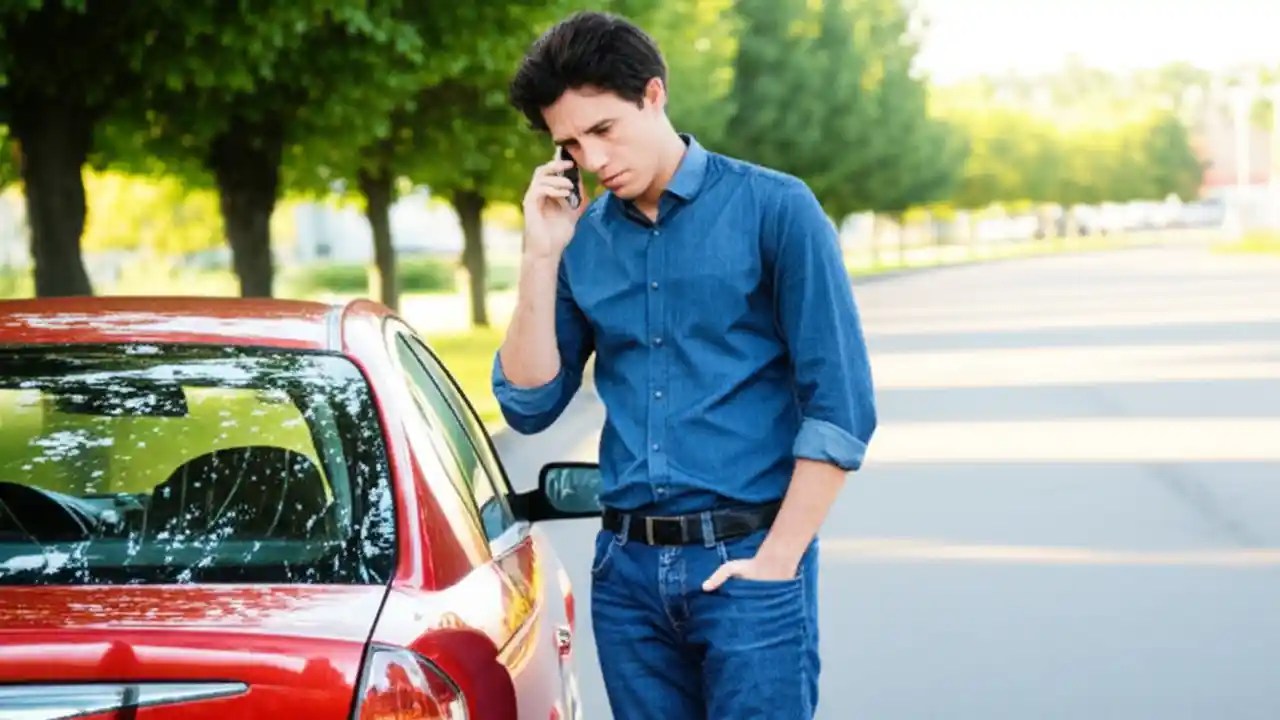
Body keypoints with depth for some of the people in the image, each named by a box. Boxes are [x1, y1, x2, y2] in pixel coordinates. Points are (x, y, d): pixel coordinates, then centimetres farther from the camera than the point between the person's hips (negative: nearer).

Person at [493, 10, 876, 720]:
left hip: (745, 560, -4)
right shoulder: (582, 237, 8)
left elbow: (840, 406, -8)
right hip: (627, 567, 4)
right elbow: (529, 406, 6)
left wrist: (777, 559, -12)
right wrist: (540, 257, -3)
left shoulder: (771, 209, -5)